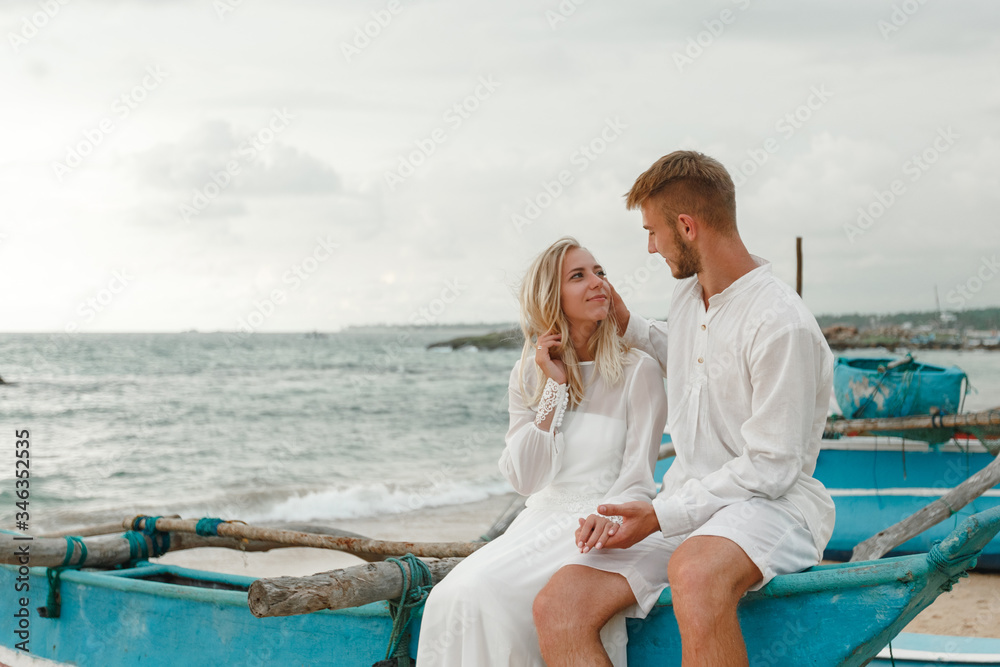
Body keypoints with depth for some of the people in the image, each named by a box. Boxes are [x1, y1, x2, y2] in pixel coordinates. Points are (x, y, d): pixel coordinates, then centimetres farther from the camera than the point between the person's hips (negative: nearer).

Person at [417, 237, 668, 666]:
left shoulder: (637, 371, -1)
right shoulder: (528, 376, 10)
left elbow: (637, 483, -4)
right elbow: (525, 479, -1)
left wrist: (606, 519, -28)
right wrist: (555, 386, -5)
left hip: (597, 532, -4)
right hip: (541, 521, 4)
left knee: (487, 590, -29)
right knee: (456, 595, -26)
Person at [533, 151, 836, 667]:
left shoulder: (783, 326, -15)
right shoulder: (687, 294, 12)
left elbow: (770, 468, -16)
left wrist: (663, 515, -17)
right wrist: (628, 326, 27)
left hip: (772, 506, -7)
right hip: (690, 503, 7)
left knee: (694, 571, -44)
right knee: (558, 603, -19)